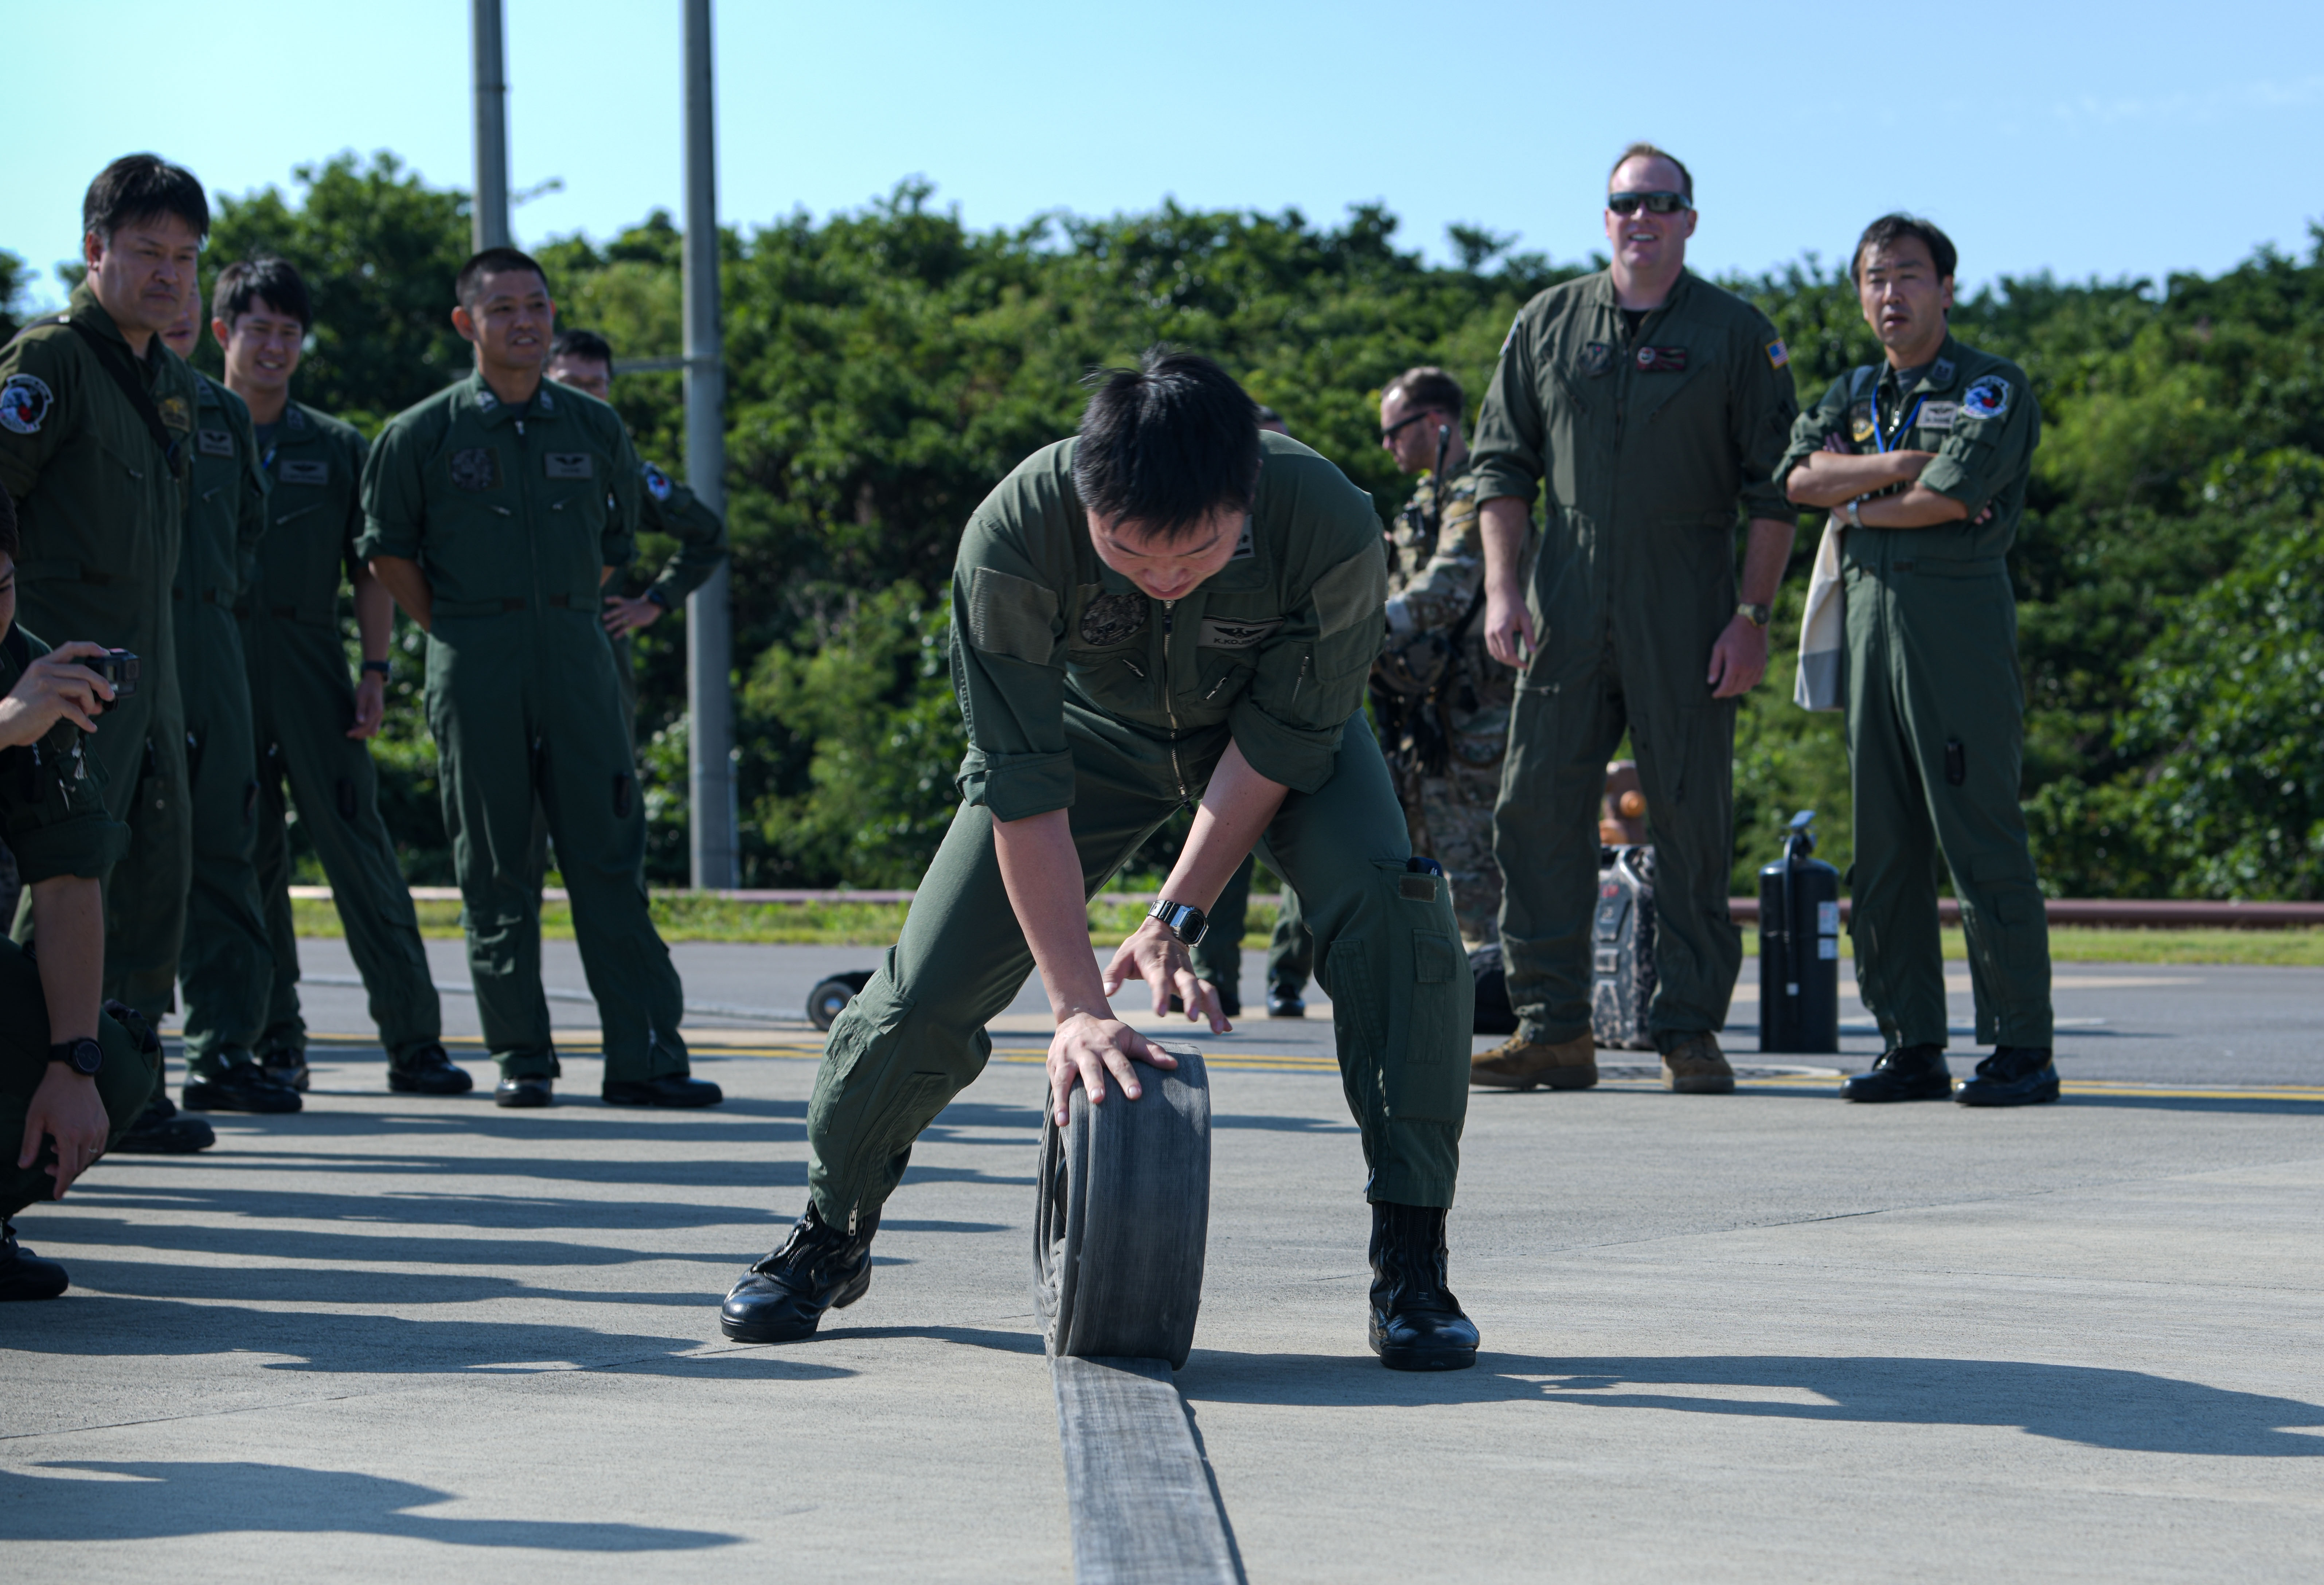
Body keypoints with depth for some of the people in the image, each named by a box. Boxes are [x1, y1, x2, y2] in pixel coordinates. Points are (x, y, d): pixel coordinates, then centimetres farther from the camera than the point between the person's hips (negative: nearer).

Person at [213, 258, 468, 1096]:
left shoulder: (338, 447, 14)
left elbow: (371, 570, 12)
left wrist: (375, 670, 1)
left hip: (312, 663, 0)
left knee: (358, 845, -6)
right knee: (246, 855, 2)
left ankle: (414, 1038, -8)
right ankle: (275, 1042, 8)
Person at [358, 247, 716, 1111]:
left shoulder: (595, 429, 11)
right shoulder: (422, 434, 3)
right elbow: (388, 550, 7)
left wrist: (564, 613, 13)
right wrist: (460, 633, 4)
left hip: (576, 652, 2)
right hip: (475, 663, -2)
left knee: (609, 854, -3)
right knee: (495, 868, 1)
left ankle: (643, 1056, -4)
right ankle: (522, 1057, 7)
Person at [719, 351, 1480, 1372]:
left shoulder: (1331, 527, -38)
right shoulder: (1012, 537, -38)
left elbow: (1283, 742, -23)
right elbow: (1023, 788, -33)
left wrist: (1176, 921, -23)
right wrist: (1077, 1007, -37)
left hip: (1275, 722, 0)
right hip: (1094, 726, 0)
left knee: (1393, 907, -27)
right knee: (930, 984, -8)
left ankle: (1410, 1265, -17)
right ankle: (831, 1233, 20)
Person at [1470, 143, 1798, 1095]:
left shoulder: (1737, 336, 4)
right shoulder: (1548, 325, 12)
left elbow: (1774, 489, 2)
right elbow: (1502, 463, 12)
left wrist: (1753, 616, -7)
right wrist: (1502, 588, 0)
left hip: (1686, 613, -2)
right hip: (1566, 609, 2)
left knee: (1691, 818, -1)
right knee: (1537, 806, -3)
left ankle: (1690, 1032, 5)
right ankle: (1552, 1029, 2)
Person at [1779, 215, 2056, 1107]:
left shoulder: (1991, 389, 1)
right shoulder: (1853, 394, 20)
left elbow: (1951, 497, -13)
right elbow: (1800, 477, 2)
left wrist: (1859, 505, 2)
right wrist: (1902, 467, -8)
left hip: (1959, 611, -6)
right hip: (1870, 613, 6)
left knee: (1981, 837, -9)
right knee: (1884, 844, 4)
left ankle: (2022, 1049, -6)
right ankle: (1911, 1048, 9)